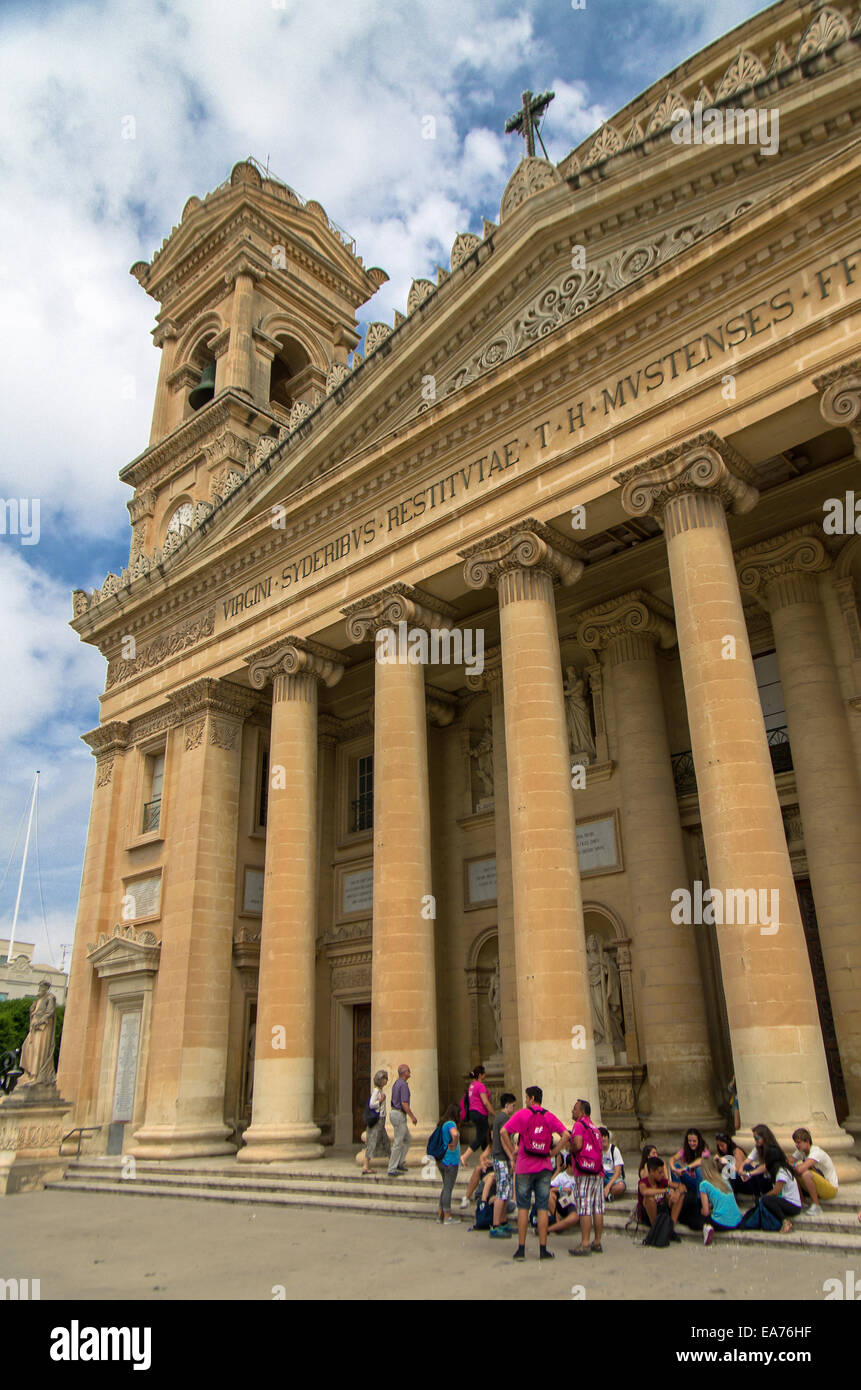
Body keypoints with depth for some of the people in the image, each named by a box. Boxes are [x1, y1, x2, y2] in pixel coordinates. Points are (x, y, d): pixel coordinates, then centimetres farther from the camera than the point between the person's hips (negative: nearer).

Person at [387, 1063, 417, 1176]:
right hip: (400, 1116, -10)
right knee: (398, 1143, -2)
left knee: (407, 1139, 18)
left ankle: (399, 1163, 17)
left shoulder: (396, 1084, 14)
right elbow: (404, 1103, -23)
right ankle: (392, 1169, 3)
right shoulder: (403, 1085, -17)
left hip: (394, 1113, 10)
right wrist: (412, 1117, -15)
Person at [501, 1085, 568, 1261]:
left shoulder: (521, 1114, -4)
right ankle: (543, 1250, 7)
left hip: (524, 1167, -2)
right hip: (544, 1167, 2)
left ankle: (521, 1249, 7)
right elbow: (565, 1134, -3)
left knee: (523, 1208, 6)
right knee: (542, 1208, 7)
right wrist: (553, 1152, 2)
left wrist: (512, 1153, -5)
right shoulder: (549, 1116, 5)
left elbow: (504, 1131, -14)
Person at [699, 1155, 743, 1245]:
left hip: (721, 1224, -6)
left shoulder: (704, 1184, -5)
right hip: (737, 1223, 6)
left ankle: (707, 1227, -9)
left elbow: (706, 1212, -3)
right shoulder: (724, 1180, 12)